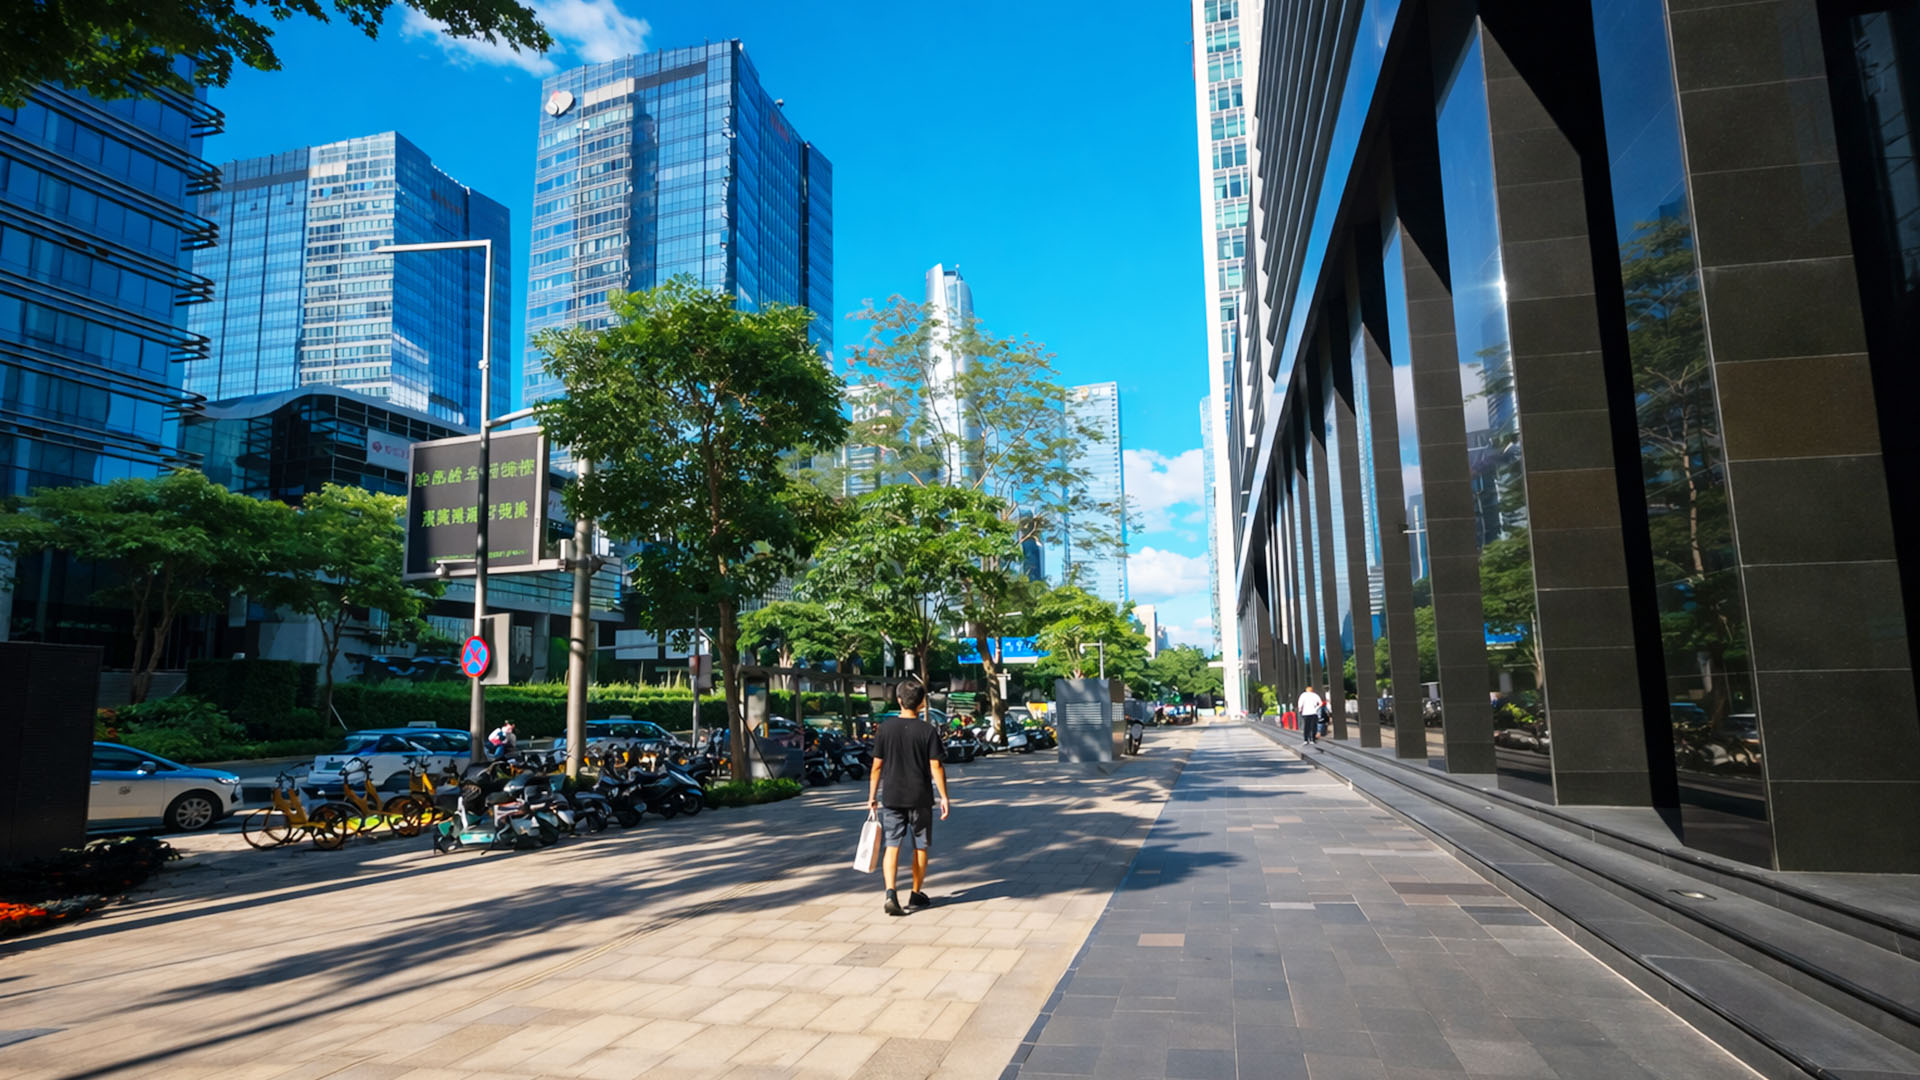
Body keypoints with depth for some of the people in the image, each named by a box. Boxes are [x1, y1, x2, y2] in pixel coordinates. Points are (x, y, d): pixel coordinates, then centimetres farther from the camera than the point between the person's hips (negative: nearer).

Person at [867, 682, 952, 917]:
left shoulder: (885, 728, -2)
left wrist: (872, 796, 10)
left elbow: (877, 766, 1)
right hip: (920, 798, -1)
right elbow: (936, 767, -9)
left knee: (892, 846, 3)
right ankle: (916, 894, 24)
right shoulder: (927, 730, -8)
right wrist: (944, 797, -3)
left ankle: (890, 894, -13)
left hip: (891, 797, 1)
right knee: (920, 847, 13)